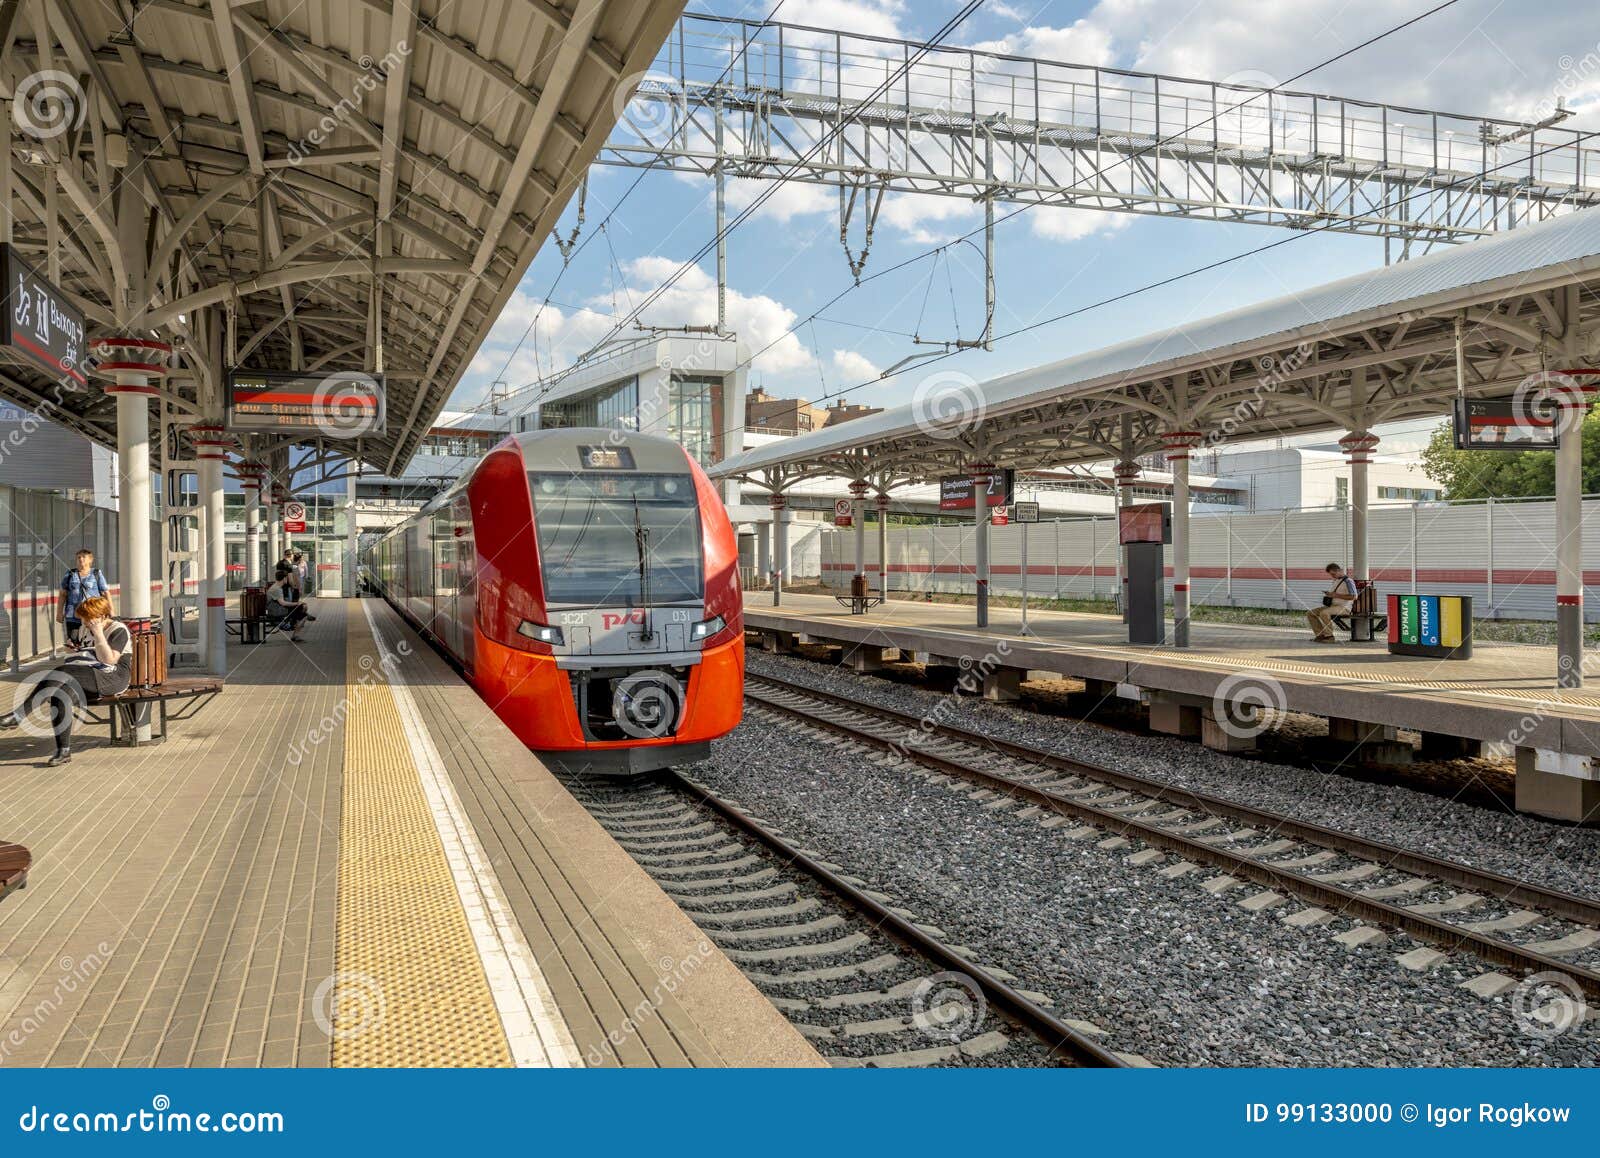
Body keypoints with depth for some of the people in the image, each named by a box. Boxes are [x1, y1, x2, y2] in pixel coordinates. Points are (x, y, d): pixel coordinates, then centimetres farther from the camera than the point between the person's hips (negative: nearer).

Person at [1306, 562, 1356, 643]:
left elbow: (1353, 597, -19)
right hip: (1331, 605, 10)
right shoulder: (1334, 581, 20)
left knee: (1324, 613, -36)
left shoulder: (1348, 581, -9)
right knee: (1310, 613, -3)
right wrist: (1328, 594, 11)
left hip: (1343, 607, -10)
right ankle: (1320, 635, -7)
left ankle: (1329, 636, -25)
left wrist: (1336, 595, -20)